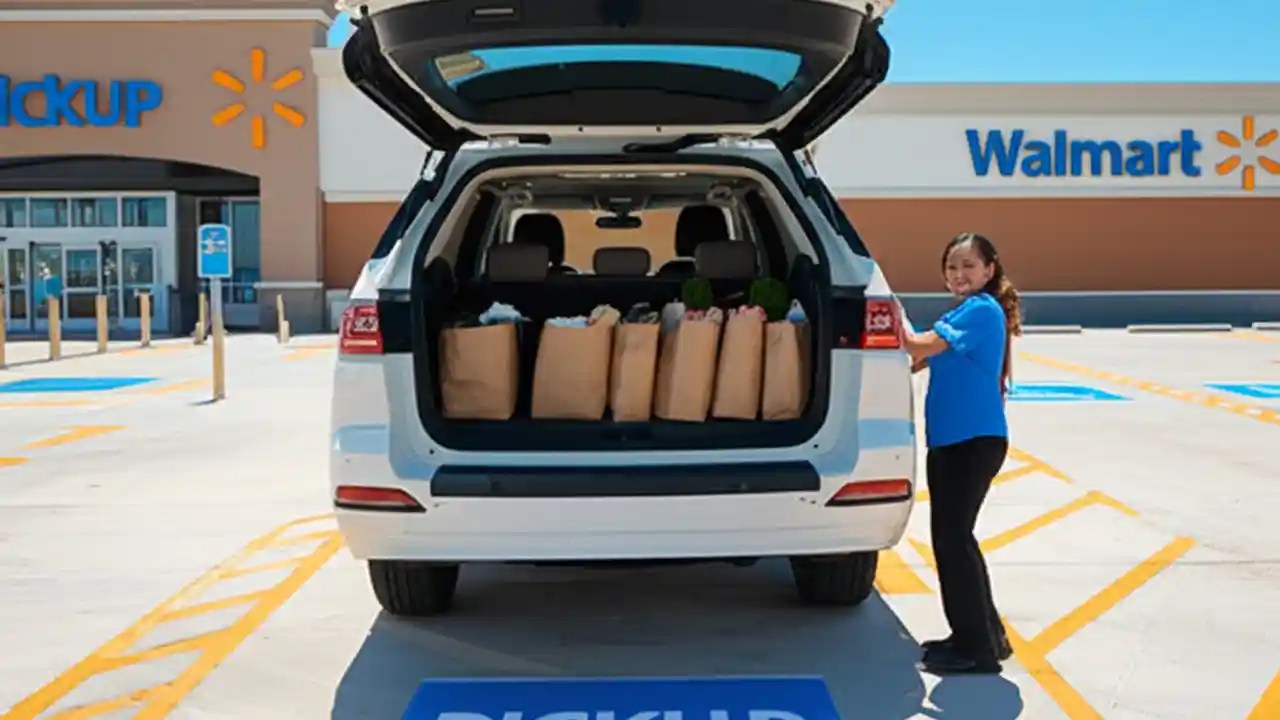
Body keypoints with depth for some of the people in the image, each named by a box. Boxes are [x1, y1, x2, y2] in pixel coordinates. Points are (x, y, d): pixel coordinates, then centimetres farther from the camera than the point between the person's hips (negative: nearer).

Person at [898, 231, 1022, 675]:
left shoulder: (982, 310, -12)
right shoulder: (960, 314, 17)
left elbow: (920, 347, -19)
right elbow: (922, 360, 16)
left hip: (975, 441, -10)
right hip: (949, 439, 10)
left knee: (952, 538, -7)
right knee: (954, 537, 15)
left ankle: (977, 648, 2)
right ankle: (985, 634, 26)